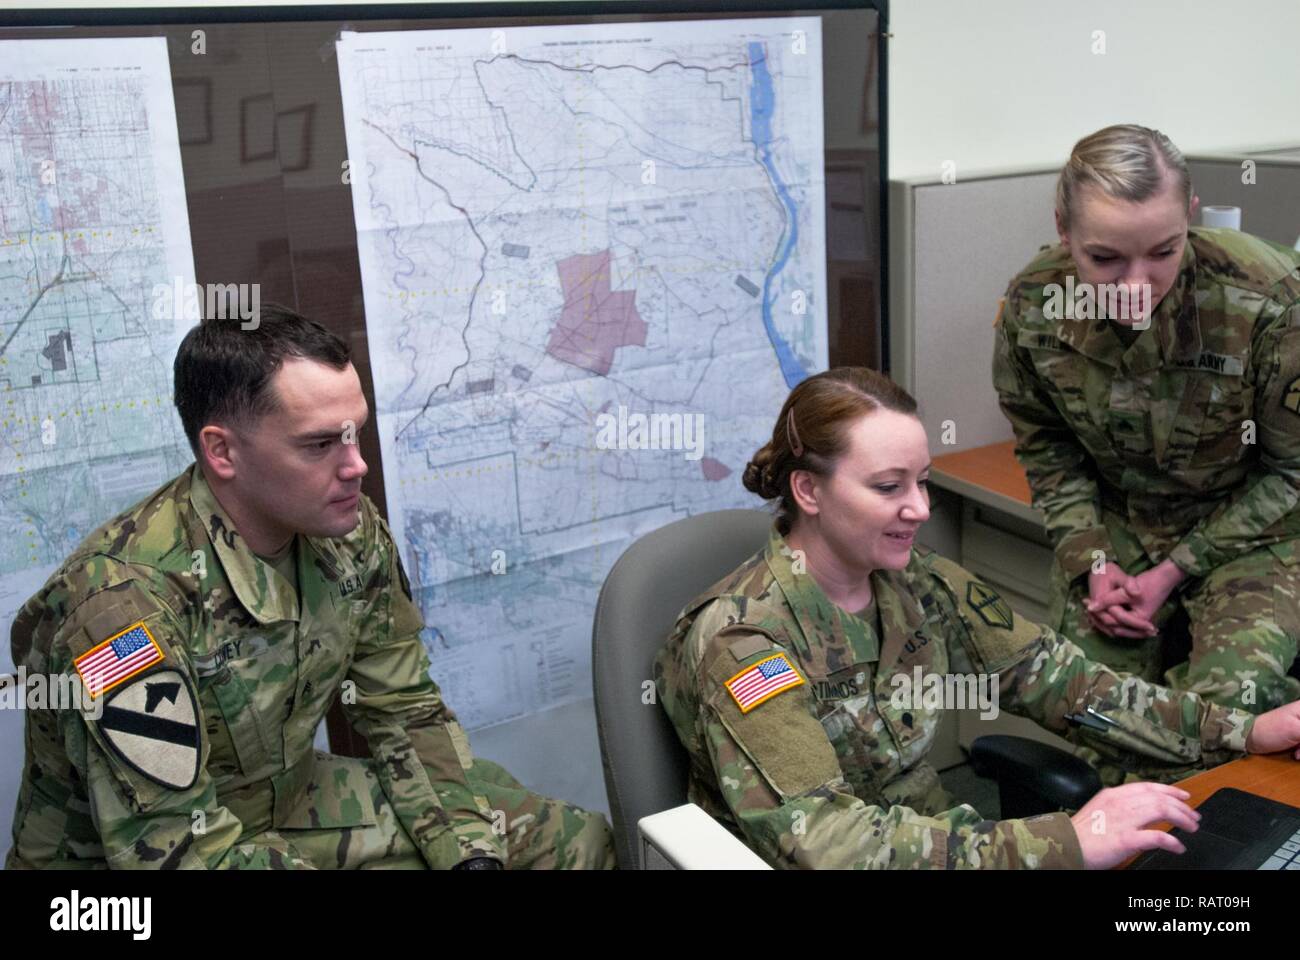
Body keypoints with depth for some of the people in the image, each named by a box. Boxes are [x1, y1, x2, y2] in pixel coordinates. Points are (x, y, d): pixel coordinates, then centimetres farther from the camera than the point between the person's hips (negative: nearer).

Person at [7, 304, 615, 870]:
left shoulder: (351, 534, -10)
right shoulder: (127, 601, -29)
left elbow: (406, 712, 1)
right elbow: (175, 850, -27)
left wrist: (471, 851, -11)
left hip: (286, 802, 6)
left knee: (576, 841, 0)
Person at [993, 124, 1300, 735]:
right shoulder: (1033, 303, -16)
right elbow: (1046, 449, 1)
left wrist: (1173, 572, -14)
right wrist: (1092, 562, -11)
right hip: (1117, 525, 3)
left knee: (1227, 697, -23)